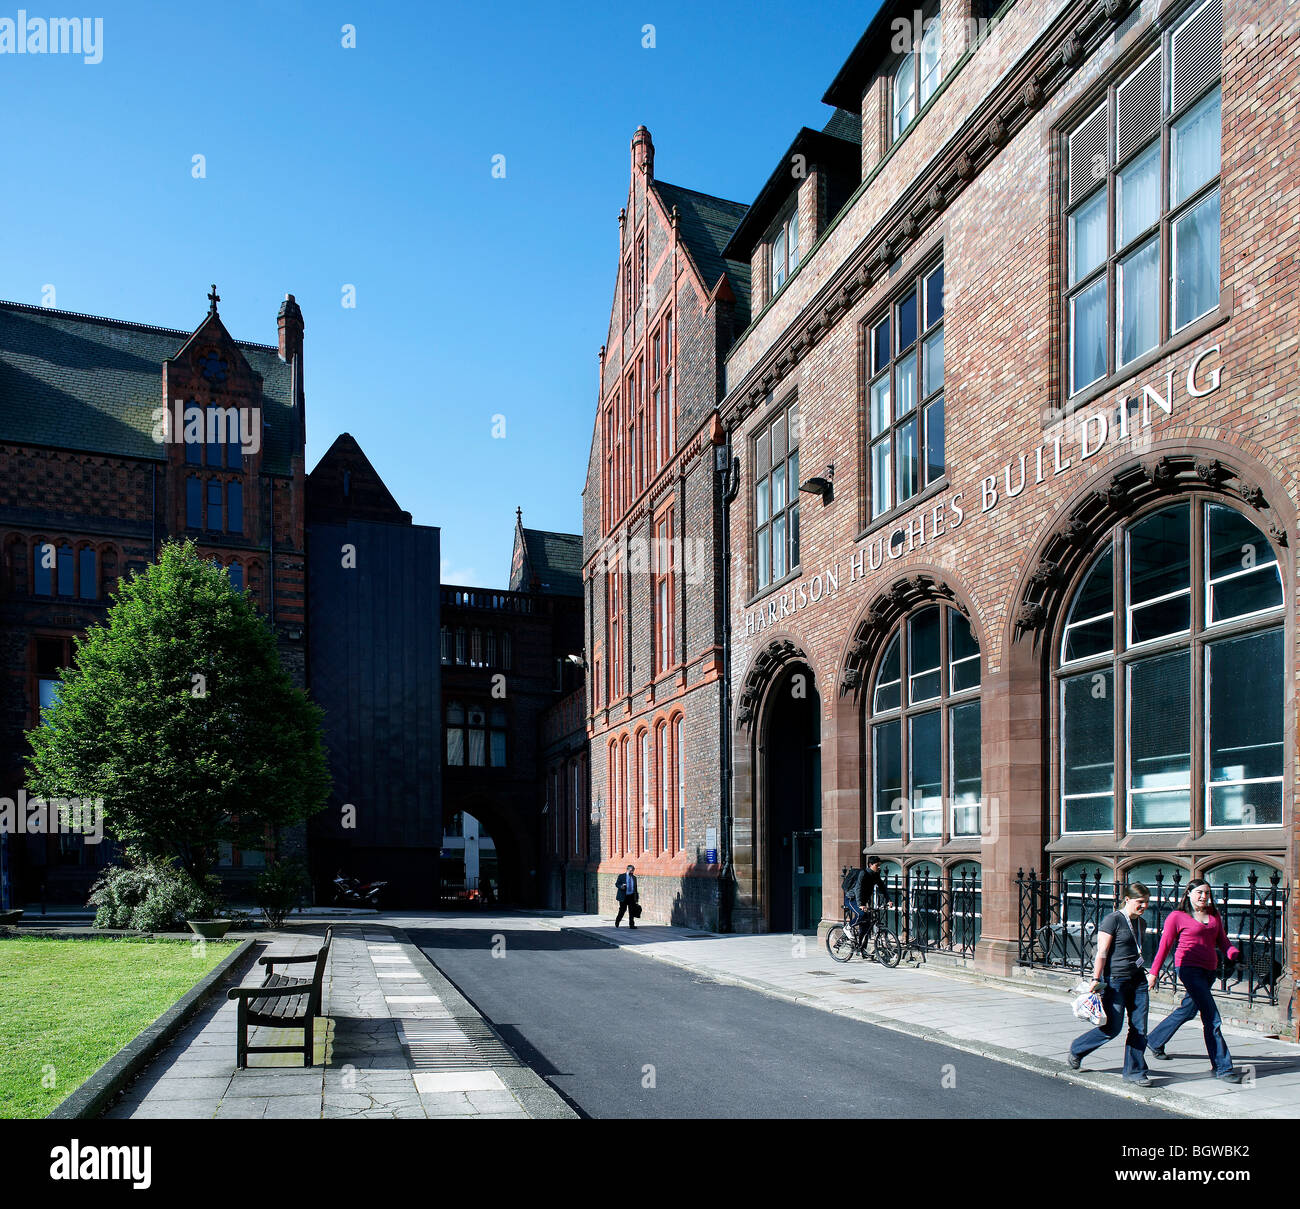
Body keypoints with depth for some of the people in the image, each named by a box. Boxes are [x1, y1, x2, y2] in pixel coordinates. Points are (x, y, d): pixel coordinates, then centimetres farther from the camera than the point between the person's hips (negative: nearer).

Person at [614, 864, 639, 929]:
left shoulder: (634, 877, 13)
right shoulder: (621, 876, 0)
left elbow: (635, 888, 17)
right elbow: (616, 884, -2)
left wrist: (637, 897, 13)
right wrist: (621, 886, -24)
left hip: (632, 897, 4)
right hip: (624, 897, -4)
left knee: (632, 911, -3)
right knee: (622, 910, 2)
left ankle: (631, 925, 0)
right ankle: (617, 922, 25)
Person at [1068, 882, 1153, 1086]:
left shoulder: (1141, 923, 11)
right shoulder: (1113, 920, -11)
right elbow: (1102, 953, -14)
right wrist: (1096, 979, -18)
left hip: (1137, 979, 7)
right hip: (1115, 980, -7)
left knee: (1139, 1028, 2)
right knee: (1112, 1027, -4)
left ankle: (1134, 1072, 13)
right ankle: (1077, 1049, 18)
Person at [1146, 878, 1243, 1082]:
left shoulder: (1214, 916, 14)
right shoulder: (1177, 916, -3)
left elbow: (1222, 941, 16)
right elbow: (1165, 945, -2)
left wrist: (1232, 952, -8)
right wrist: (1154, 972, -3)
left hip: (1209, 970, 7)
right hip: (1188, 968, -7)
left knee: (1188, 1010, 17)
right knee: (1212, 1018, -12)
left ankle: (1155, 1041, 36)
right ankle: (1222, 1067, -8)